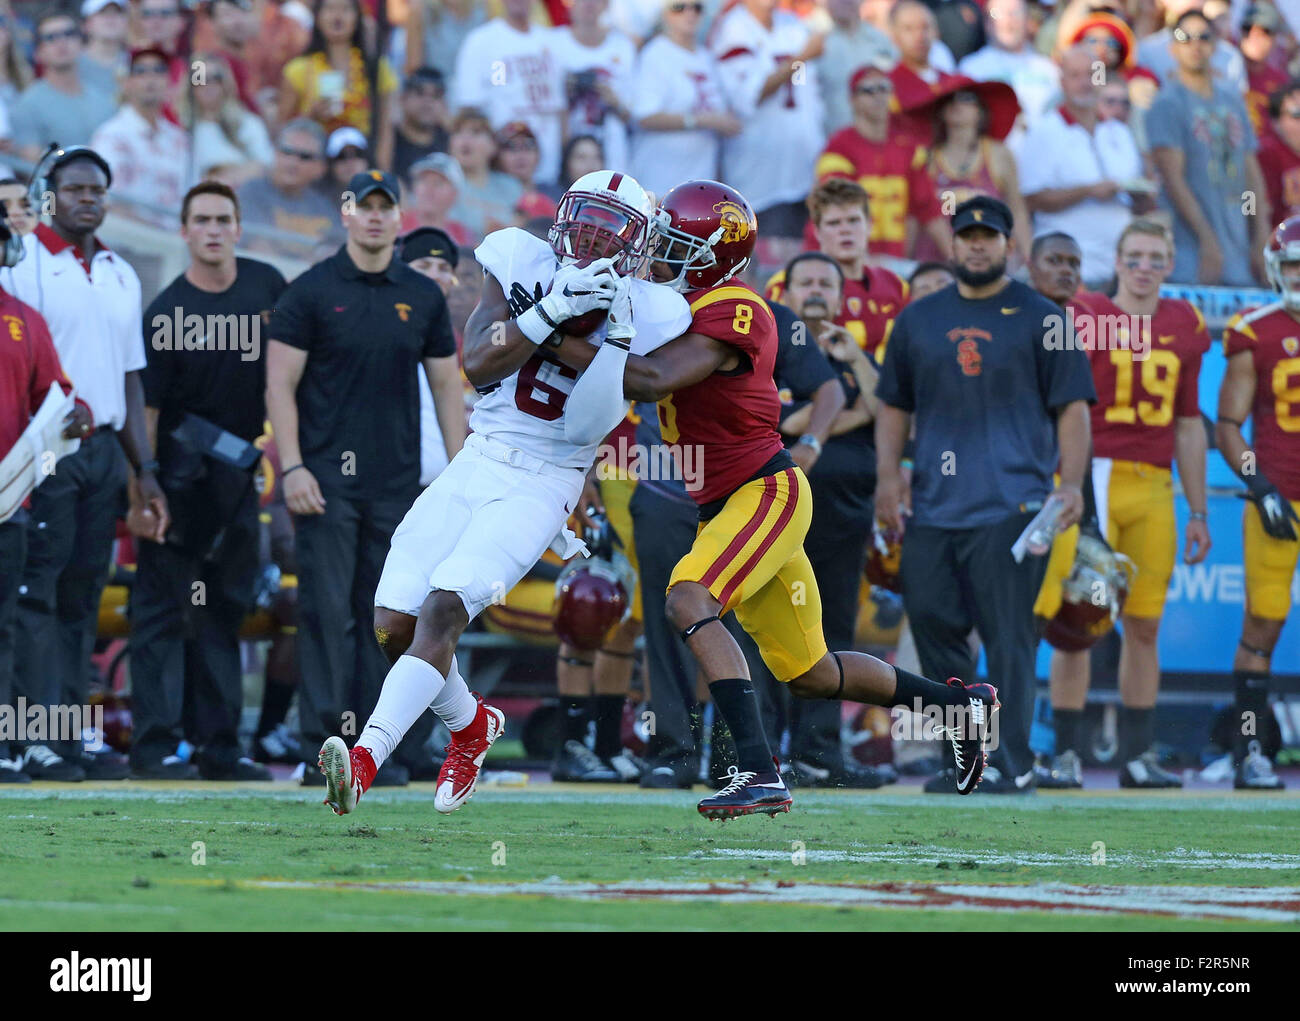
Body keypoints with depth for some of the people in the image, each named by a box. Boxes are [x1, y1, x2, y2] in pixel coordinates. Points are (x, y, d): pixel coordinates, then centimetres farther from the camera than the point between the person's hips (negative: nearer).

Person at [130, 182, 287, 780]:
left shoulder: (266, 285, 5)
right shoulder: (167, 313, -9)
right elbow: (146, 406, -11)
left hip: (239, 474, 6)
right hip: (180, 475, -6)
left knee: (225, 611, 10)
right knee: (166, 608, -5)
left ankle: (222, 746, 14)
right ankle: (154, 745, -5)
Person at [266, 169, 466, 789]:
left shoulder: (422, 297, 11)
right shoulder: (311, 292, 0)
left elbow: (446, 387, 15)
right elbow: (280, 384, -3)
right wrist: (292, 468, -12)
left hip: (397, 482, 3)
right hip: (327, 480, -3)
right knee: (327, 609, -8)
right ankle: (321, 744, -7)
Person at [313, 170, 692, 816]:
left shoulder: (644, 316, -8)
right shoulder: (522, 267, -2)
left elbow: (588, 425, -14)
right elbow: (479, 364, -13)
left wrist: (610, 334, -24)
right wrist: (552, 311, -25)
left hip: (542, 484, -4)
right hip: (475, 465, 4)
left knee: (443, 611, -23)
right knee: (393, 627, -1)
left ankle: (364, 762, -32)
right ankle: (470, 727, 27)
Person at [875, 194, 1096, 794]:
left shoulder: (1040, 318, 4)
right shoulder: (918, 319, 15)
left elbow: (1072, 405, 1)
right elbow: (894, 404, 21)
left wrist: (1071, 484, -10)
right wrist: (888, 475, 8)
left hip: (1011, 509, -4)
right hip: (931, 509, 4)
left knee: (1008, 637, -8)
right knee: (932, 625, 3)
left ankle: (1011, 763, -4)